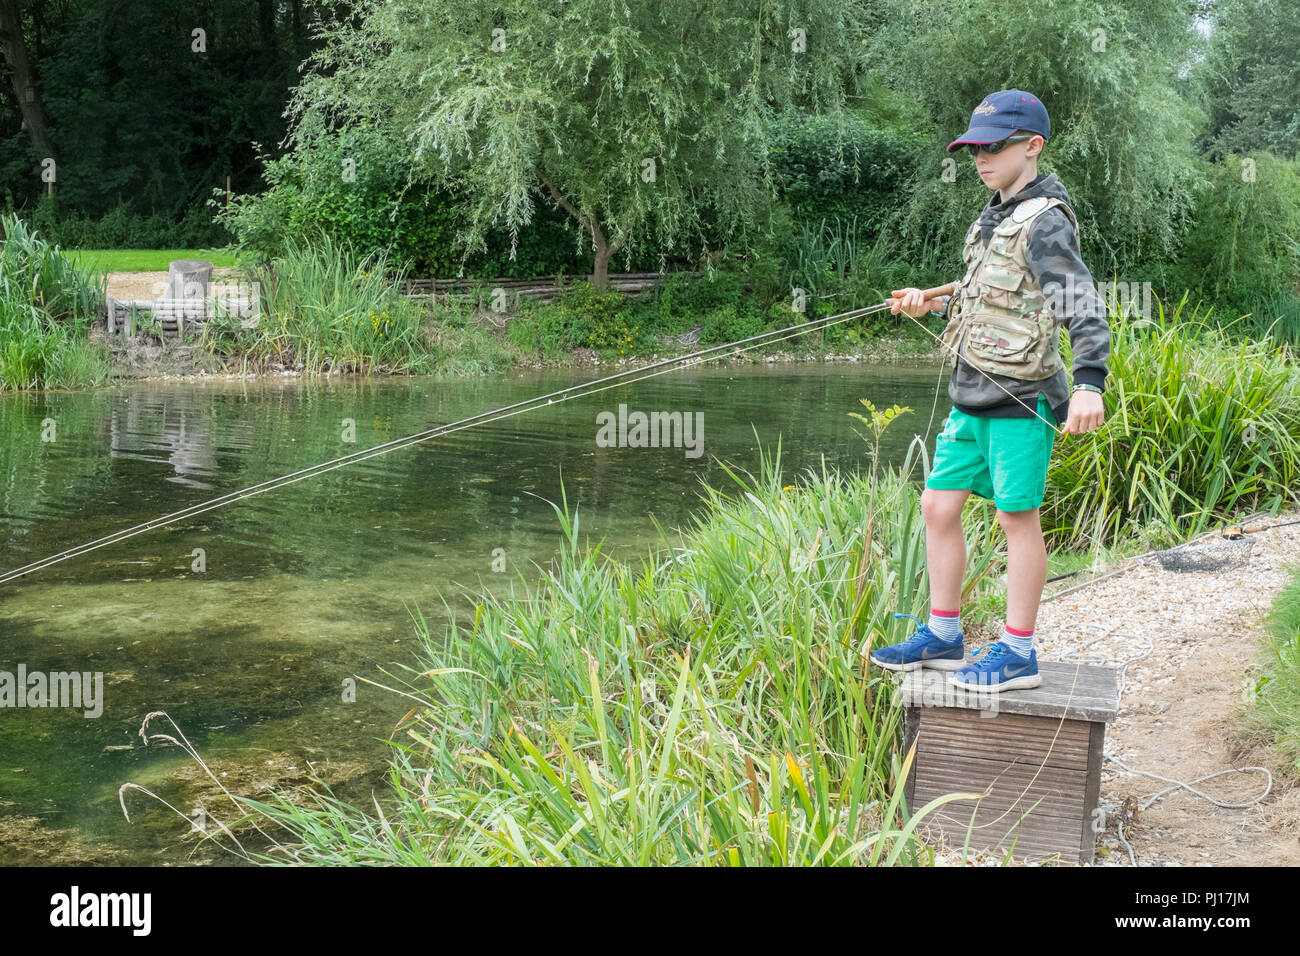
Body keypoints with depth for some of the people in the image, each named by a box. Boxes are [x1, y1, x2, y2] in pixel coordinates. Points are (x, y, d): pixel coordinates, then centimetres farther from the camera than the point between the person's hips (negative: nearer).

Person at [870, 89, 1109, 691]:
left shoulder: (1044, 222, -13)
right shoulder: (996, 215, 15)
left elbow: (1083, 307, -22)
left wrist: (1089, 383, -35)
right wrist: (932, 303, 12)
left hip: (1020, 400, -9)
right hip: (971, 397, 9)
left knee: (1017, 518, -1)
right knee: (938, 506, 10)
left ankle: (1017, 653, 9)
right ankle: (942, 636, 21)